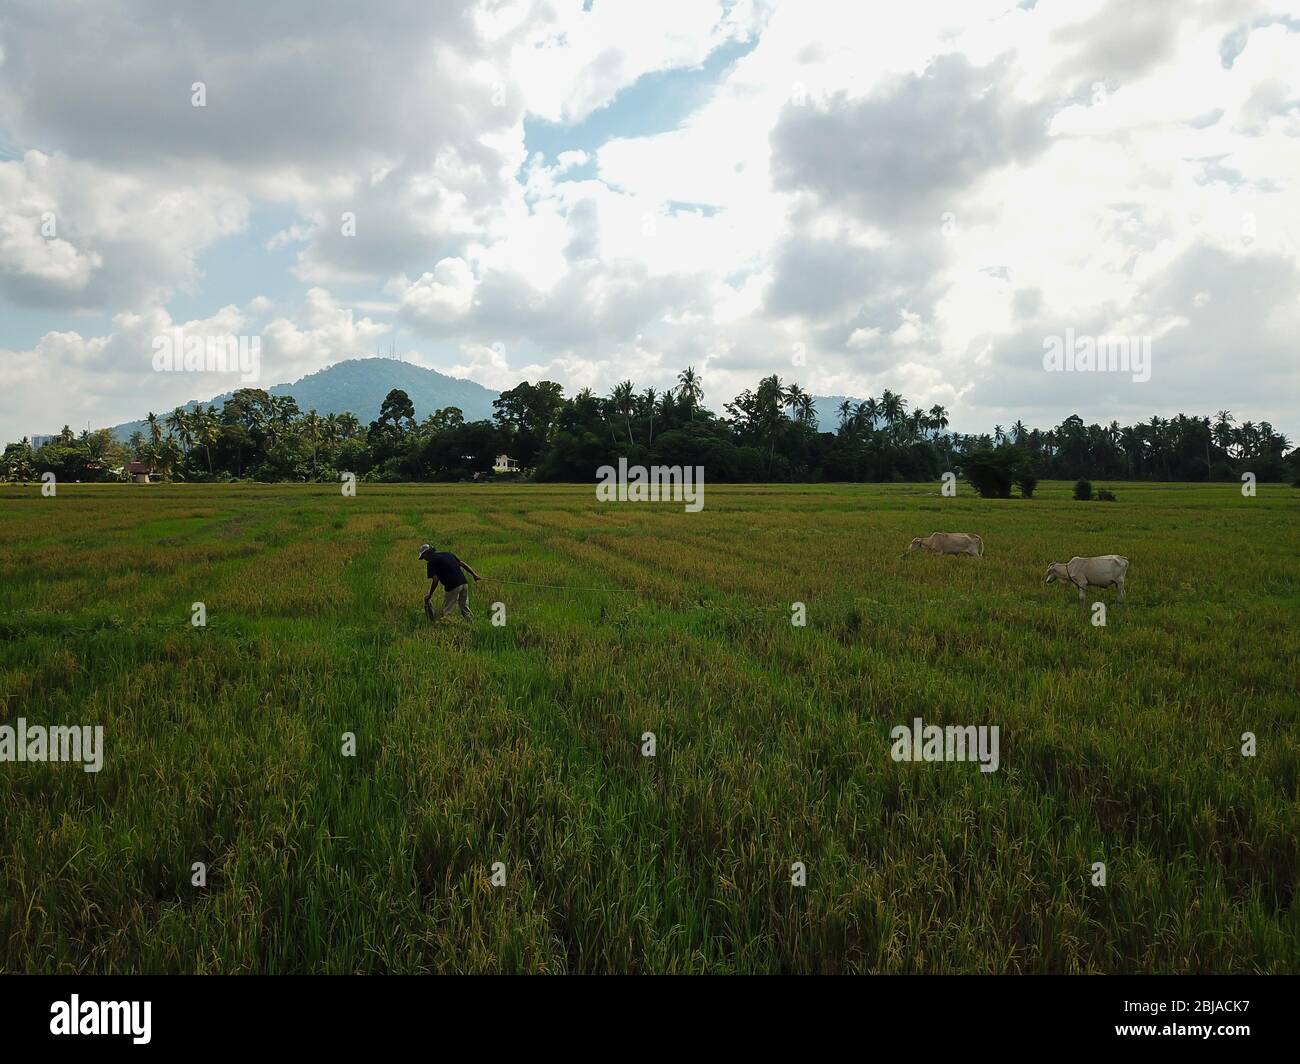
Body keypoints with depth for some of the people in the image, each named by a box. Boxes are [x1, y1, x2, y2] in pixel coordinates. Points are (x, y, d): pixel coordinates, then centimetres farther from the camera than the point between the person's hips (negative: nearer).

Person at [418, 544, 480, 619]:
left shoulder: (431, 562, -1)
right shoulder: (447, 553, 19)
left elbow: (435, 580, -10)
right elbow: (462, 564, 18)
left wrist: (429, 595, -1)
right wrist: (474, 574, 21)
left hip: (452, 586, -7)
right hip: (464, 583, 7)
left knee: (445, 611, 4)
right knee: (465, 608, 17)